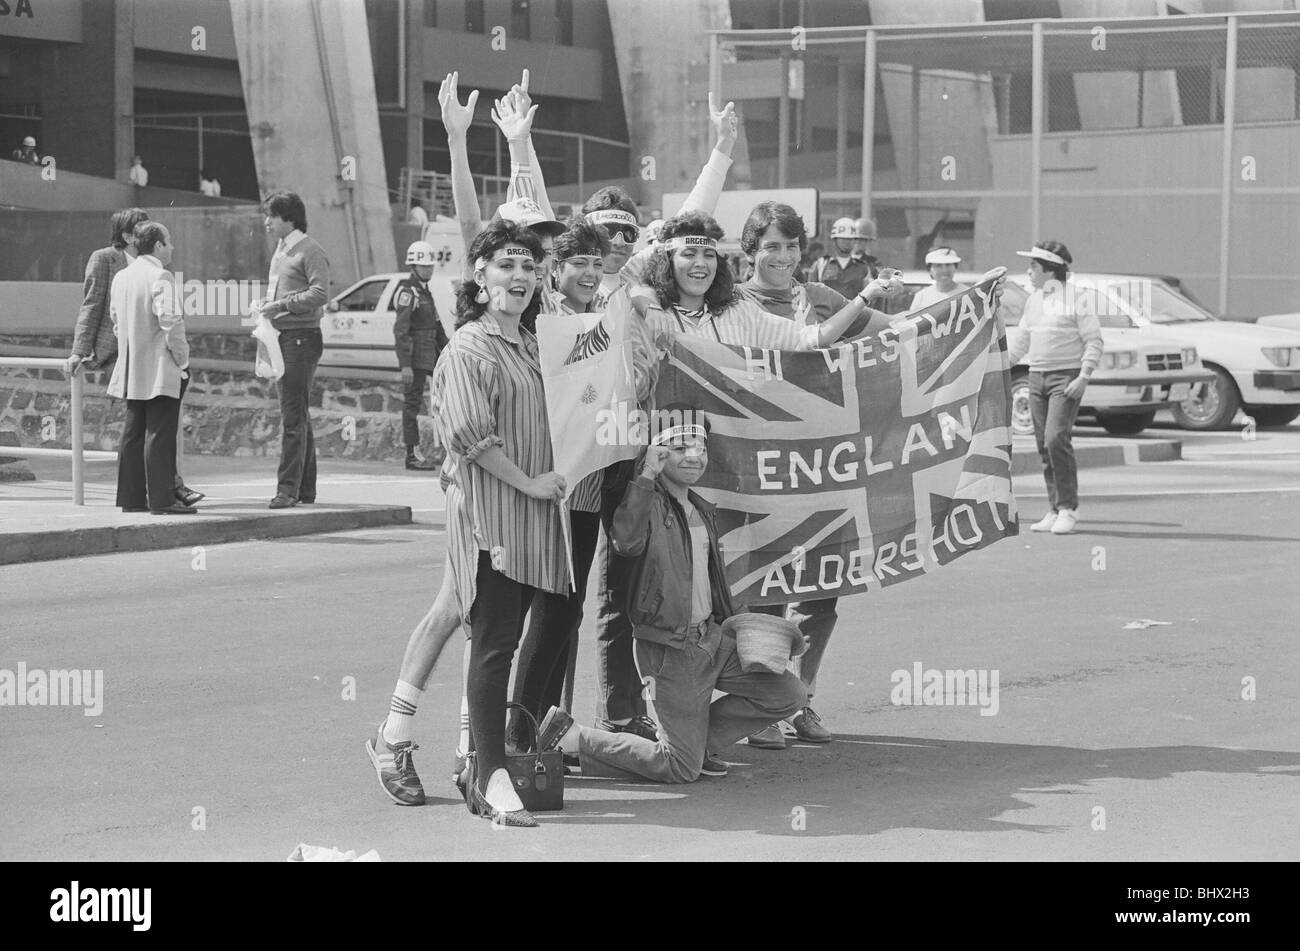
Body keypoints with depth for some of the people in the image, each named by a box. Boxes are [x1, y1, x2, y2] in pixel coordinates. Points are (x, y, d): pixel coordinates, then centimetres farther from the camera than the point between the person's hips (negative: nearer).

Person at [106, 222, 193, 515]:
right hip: (160, 370, -8)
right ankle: (162, 499, -8)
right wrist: (182, 359, -12)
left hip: (132, 370, 8)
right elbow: (170, 322, -21)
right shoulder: (160, 277, -14)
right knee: (160, 433, -7)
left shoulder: (121, 277, 11)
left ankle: (131, 496, 13)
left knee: (133, 433, 11)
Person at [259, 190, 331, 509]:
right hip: (283, 336, 10)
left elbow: (320, 292, -19)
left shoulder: (310, 252, -10)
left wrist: (281, 304, -19)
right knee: (298, 416, 12)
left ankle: (288, 489, -11)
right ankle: (305, 489, 17)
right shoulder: (280, 251, 18)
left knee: (293, 416, -10)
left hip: (302, 336, -10)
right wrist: (265, 306, 7)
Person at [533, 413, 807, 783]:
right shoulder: (650, 503, -13)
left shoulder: (703, 511, 13)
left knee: (790, 694, 6)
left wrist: (736, 628, 21)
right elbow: (627, 542, -36)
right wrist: (647, 475, -34)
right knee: (682, 770, -8)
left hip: (712, 637, 8)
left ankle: (700, 741, 14)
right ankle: (568, 738, 1)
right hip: (669, 650, -8)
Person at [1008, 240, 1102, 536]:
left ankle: (1068, 508, -10)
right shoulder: (1033, 300, 14)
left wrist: (1083, 377, -17)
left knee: (1056, 439, -17)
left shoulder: (1076, 297, -7)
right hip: (1037, 377, 7)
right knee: (1044, 445, 5)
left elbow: (1094, 341, -8)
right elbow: (1020, 341, 23)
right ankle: (1055, 509, 12)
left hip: (1066, 377, -7)